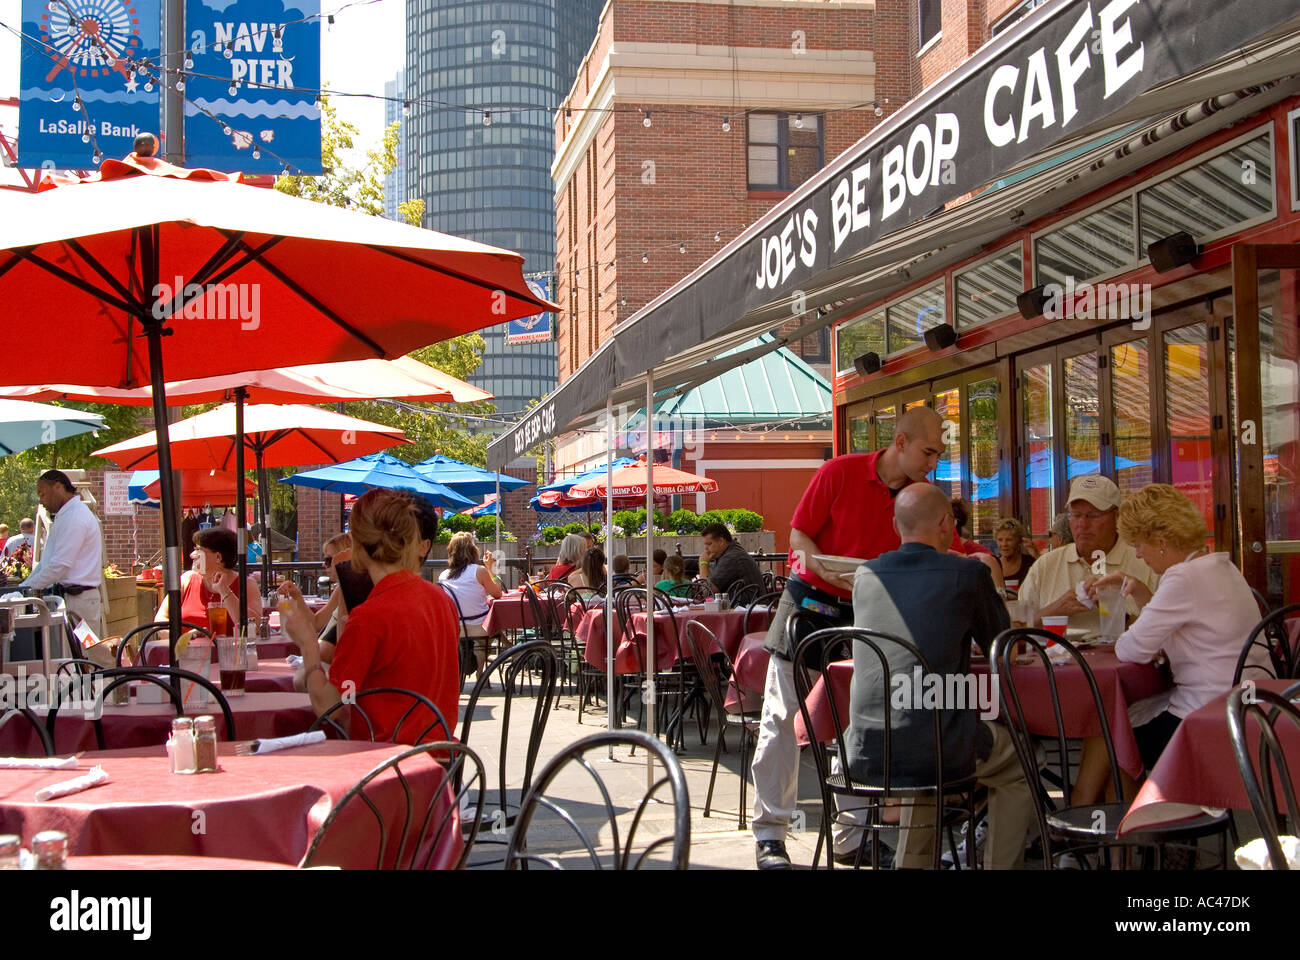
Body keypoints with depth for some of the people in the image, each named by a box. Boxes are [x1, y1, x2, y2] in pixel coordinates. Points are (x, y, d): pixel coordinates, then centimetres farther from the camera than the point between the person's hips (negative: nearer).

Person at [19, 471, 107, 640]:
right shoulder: (65, 516, 20)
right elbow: (47, 562, 24)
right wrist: (24, 586, 14)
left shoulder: (75, 518, -14)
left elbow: (60, 565, -19)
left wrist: (27, 587, -12)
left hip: (77, 600, -10)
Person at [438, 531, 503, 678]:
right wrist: (490, 568, 6)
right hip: (479, 628, -4)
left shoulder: (443, 576, -2)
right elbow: (497, 593, -2)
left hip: (454, 630, 5)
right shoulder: (479, 571, -15)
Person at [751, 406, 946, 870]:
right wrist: (835, 572, -23)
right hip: (810, 601, -3)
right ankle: (769, 831, 6)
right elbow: (799, 535, -7)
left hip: (865, 614, 3)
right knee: (782, 717, -2)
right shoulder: (840, 472, -11)